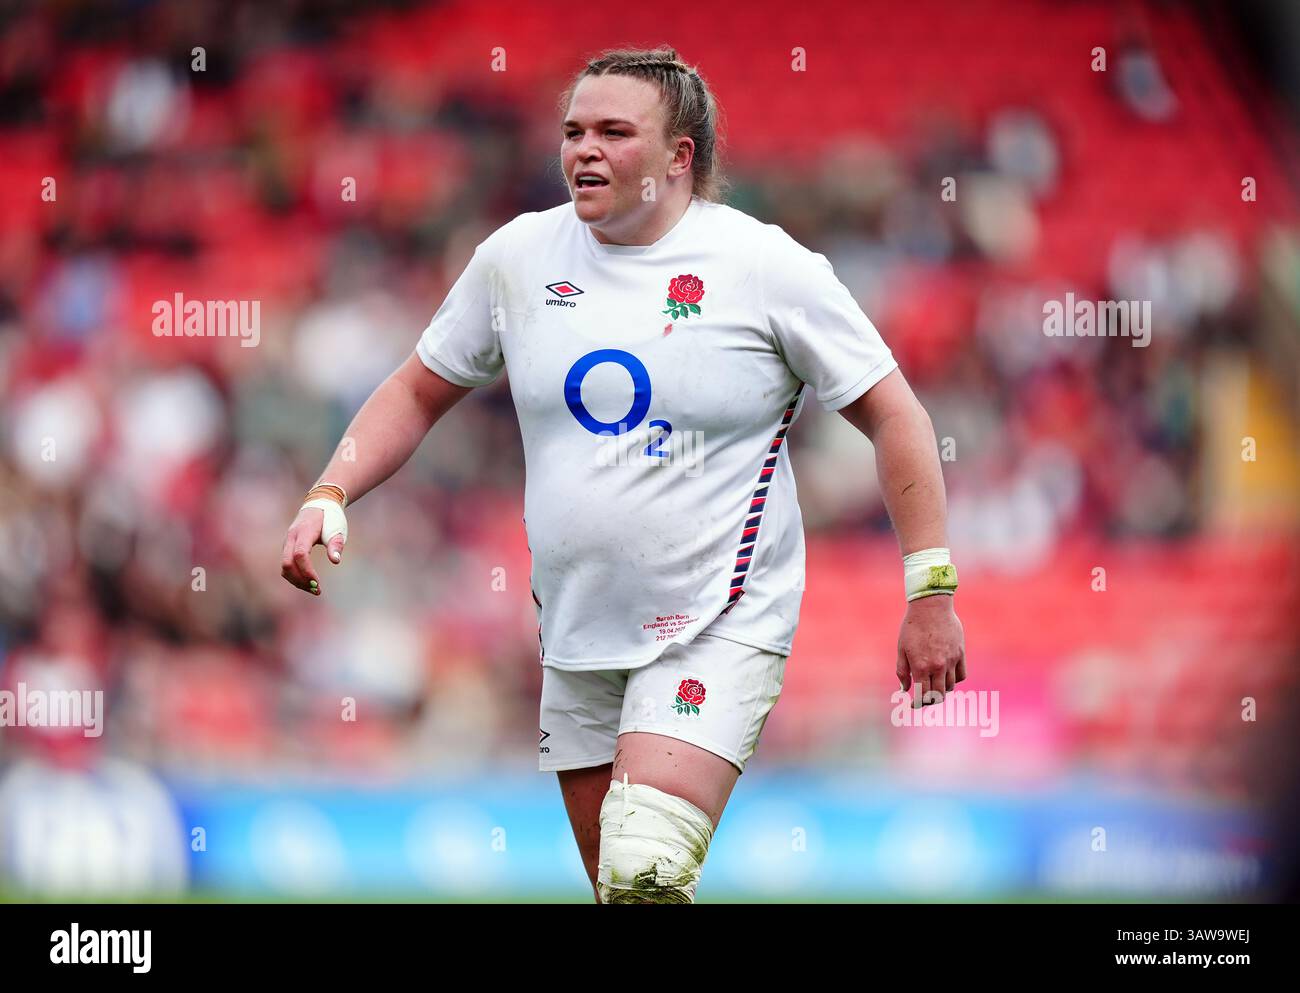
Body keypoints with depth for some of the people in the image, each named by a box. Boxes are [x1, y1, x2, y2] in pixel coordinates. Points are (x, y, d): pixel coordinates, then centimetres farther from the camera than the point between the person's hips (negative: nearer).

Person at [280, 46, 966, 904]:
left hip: (718, 629, -5)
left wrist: (931, 592, -9)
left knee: (647, 873, -25)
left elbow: (893, 414, -4)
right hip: (578, 636, 5)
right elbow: (419, 392, 16)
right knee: (616, 888, 11)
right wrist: (331, 495, 0)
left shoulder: (765, 267, -8)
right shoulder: (520, 256, 4)